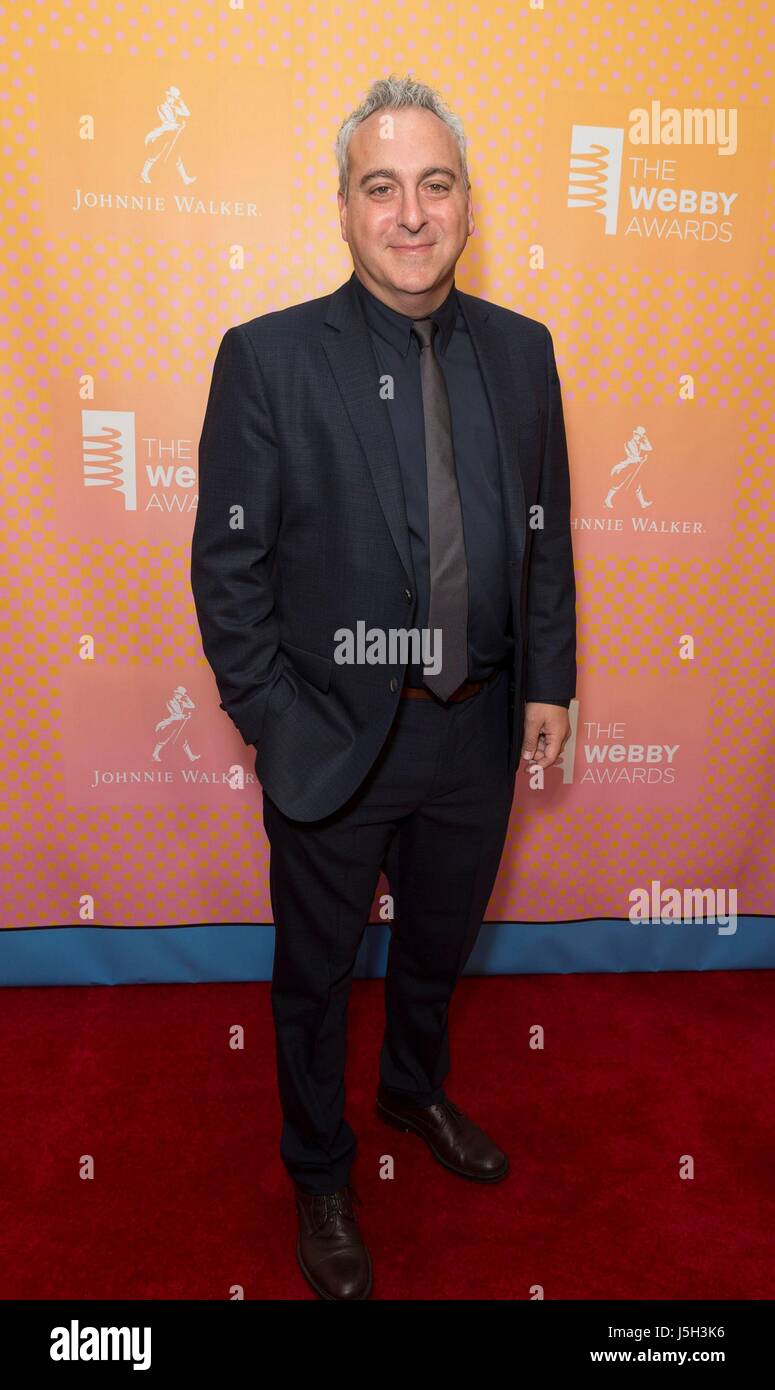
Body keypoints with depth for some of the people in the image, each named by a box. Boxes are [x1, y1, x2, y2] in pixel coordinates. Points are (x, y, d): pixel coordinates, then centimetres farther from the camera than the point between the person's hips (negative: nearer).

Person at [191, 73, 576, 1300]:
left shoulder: (520, 351, 2)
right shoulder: (267, 358, -10)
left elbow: (547, 533, 7)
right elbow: (228, 566, -10)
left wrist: (547, 682, 4)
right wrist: (274, 724, -12)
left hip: (477, 735, 4)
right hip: (334, 740, -3)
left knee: (439, 946, 25)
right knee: (317, 973, 16)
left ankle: (418, 1087, 57)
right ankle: (320, 1173, 44)